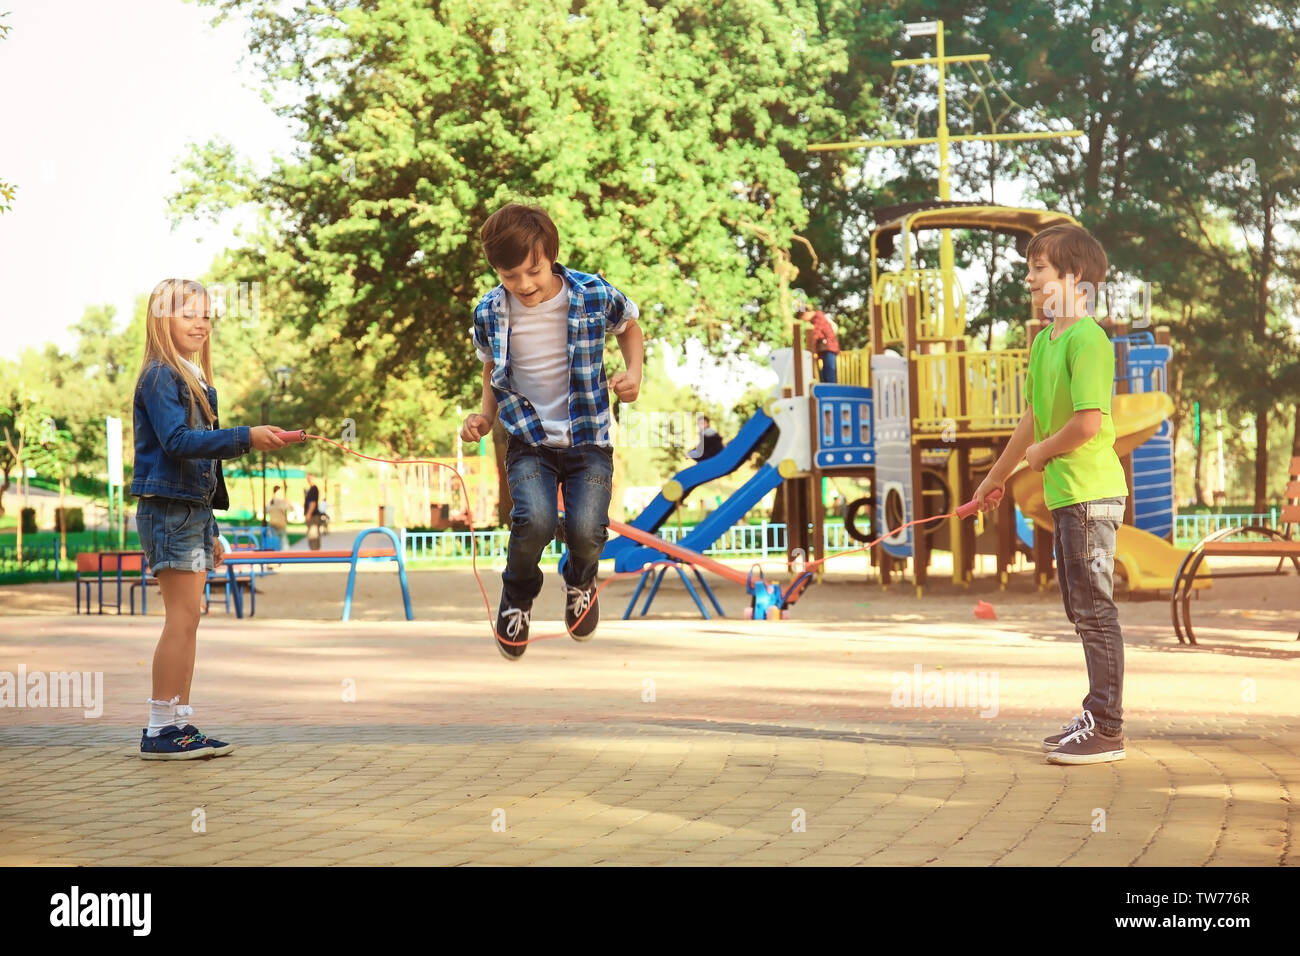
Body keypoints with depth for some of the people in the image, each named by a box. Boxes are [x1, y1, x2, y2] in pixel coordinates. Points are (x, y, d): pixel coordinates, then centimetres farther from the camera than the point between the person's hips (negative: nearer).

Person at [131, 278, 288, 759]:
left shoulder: (194, 378, 19)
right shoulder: (160, 376, -8)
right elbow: (176, 441, -21)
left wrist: (209, 532, 21)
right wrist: (246, 438, -28)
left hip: (194, 509, 9)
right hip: (168, 507, -9)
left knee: (187, 620, 7)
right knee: (182, 617, -10)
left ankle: (179, 725, 10)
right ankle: (161, 729, -8)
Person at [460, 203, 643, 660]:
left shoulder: (596, 295, -11)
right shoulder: (490, 313, -6)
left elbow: (628, 325, 12)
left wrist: (634, 373, -5)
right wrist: (486, 416, -2)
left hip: (588, 437, 0)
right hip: (528, 439, 0)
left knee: (586, 530, -19)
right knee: (534, 520, -26)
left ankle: (580, 580, 22)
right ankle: (516, 597, 8)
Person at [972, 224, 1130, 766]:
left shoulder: (1088, 340, -15)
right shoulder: (1044, 340, 15)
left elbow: (1089, 422, -24)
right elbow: (1035, 419, 24)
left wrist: (1043, 451, -7)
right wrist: (997, 477, 30)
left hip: (1090, 494, -10)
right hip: (1064, 496, 10)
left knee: (1095, 609, -5)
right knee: (1082, 612, 14)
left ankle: (1107, 730, 0)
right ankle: (1097, 718, 22)